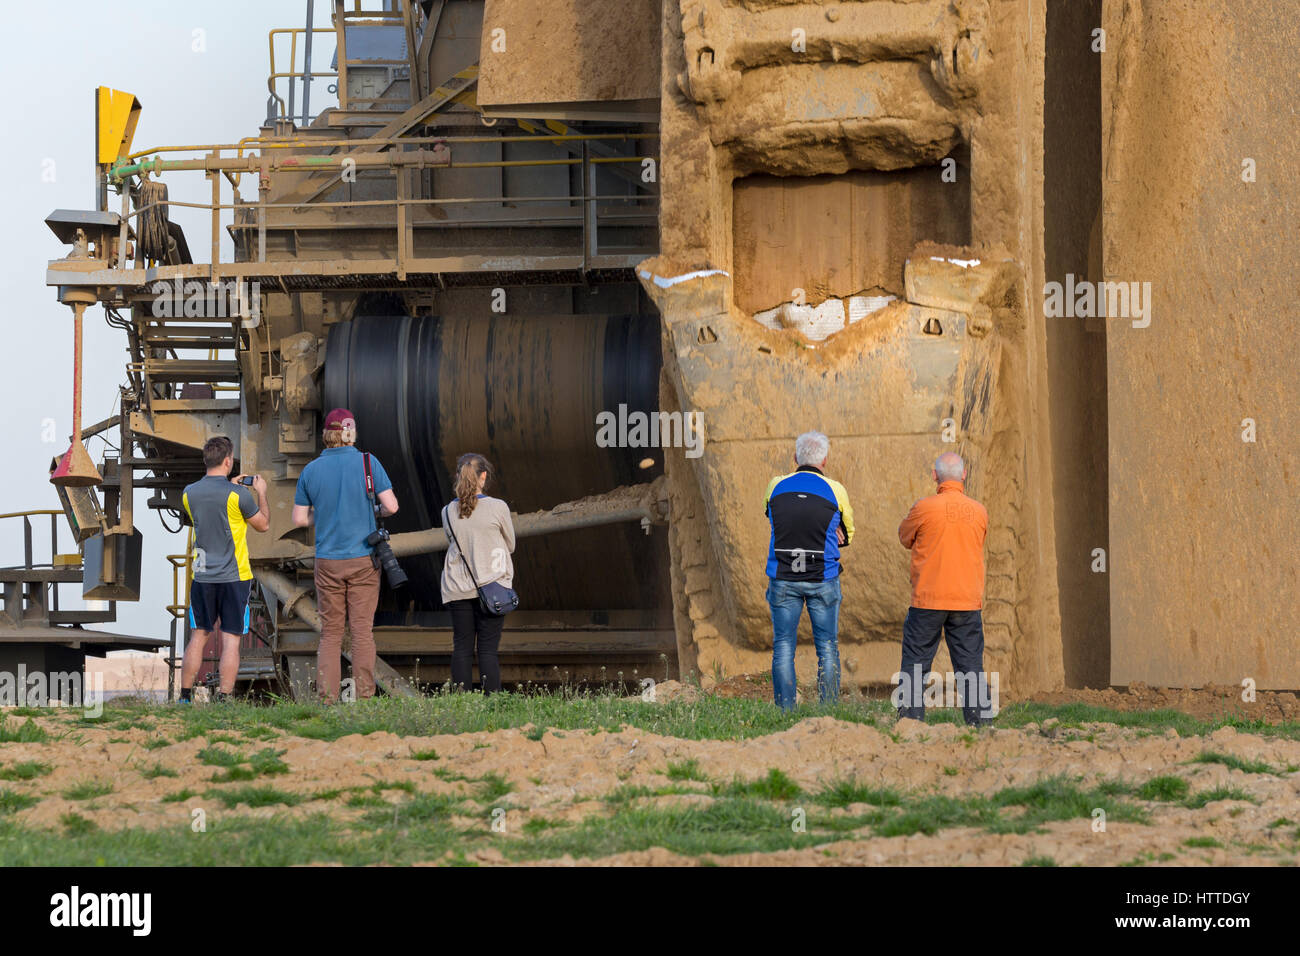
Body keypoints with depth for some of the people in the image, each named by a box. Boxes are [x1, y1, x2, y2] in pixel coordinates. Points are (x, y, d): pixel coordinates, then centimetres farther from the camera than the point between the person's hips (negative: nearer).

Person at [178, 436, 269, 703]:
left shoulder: (189, 493, 0)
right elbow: (263, 524, 0)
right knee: (230, 641, -1)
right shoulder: (238, 494, -13)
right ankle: (224, 699, -4)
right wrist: (261, 493, 14)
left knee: (198, 637, 12)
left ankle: (185, 697, 14)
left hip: (203, 577, 4)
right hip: (235, 576, -4)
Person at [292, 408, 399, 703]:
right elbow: (391, 506, -7)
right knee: (362, 631, 1)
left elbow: (299, 519, 5)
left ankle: (327, 698, 0)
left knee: (330, 632, 6)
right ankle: (364, 697, -3)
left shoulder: (310, 470, 1)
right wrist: (377, 512, 16)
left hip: (328, 562, 2)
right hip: (363, 558, -2)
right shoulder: (367, 463, -5)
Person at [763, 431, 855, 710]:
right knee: (827, 649, 6)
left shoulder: (776, 487, 0)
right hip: (823, 581, -1)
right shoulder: (835, 491, -4)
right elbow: (847, 536, 10)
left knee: (783, 648, 4)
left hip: (782, 580, 1)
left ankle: (786, 712, 0)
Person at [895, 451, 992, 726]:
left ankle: (910, 716, 3)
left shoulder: (924, 508, -9)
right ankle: (980, 720, 3)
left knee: (915, 661, 6)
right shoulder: (978, 511, 2)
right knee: (970, 664, 6)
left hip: (928, 600, -3)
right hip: (968, 599, 3)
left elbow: (905, 538, 9)